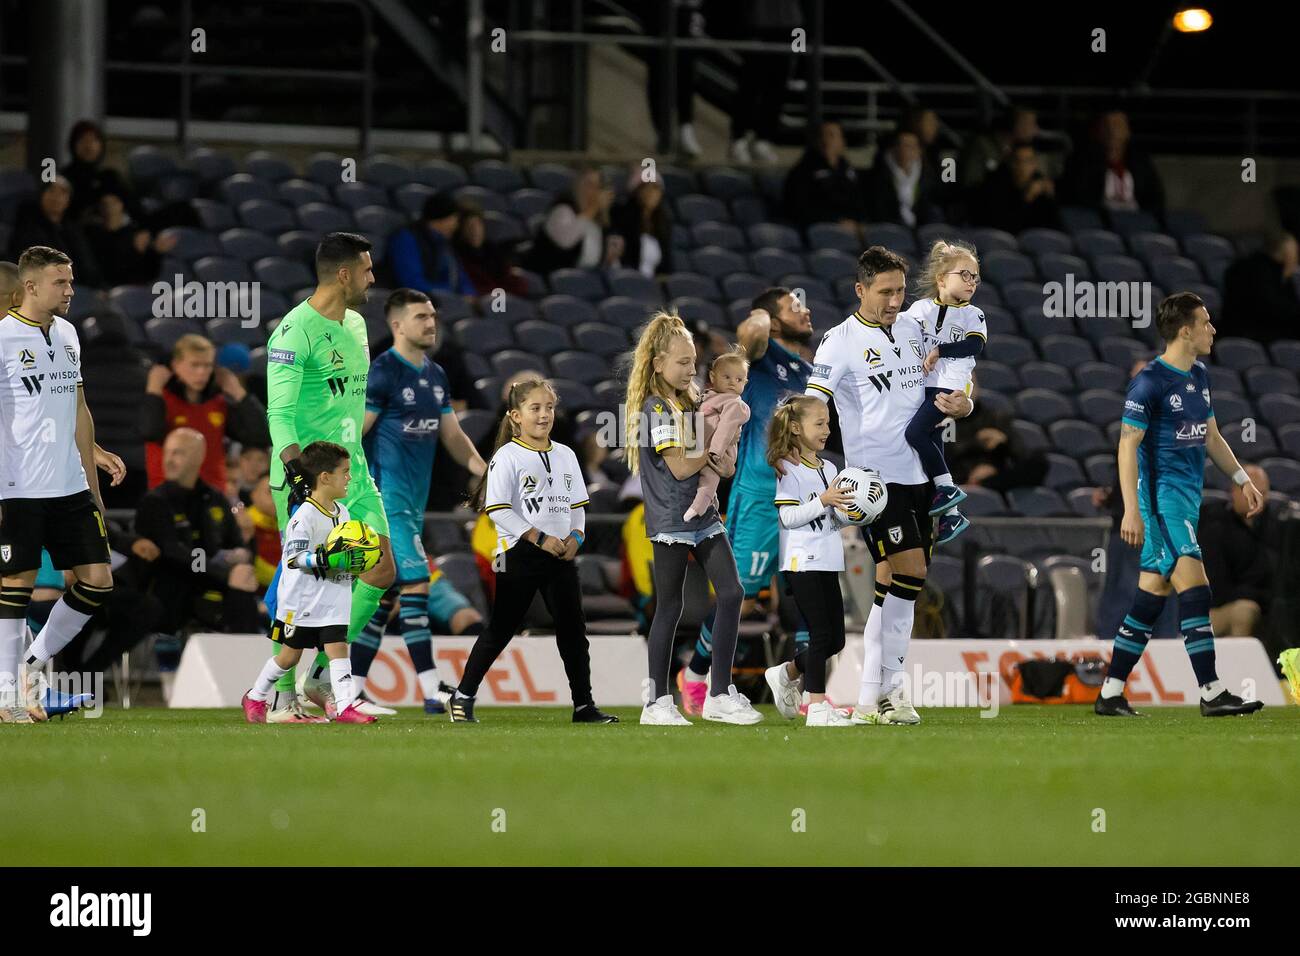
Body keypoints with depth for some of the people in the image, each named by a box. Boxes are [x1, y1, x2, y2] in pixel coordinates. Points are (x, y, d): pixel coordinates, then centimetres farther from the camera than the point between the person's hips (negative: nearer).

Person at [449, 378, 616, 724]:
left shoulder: (565, 455, 12)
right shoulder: (507, 456, -7)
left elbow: (577, 504, 17)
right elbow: (498, 510, -13)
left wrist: (576, 536, -2)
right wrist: (539, 538, -17)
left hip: (562, 554, 5)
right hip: (520, 553, -5)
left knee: (573, 628, 5)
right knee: (501, 628, -2)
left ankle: (584, 705, 9)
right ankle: (463, 698, 9)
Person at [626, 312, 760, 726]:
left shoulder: (691, 400, 13)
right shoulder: (656, 408, -12)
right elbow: (679, 467, -17)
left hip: (703, 514, 7)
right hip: (671, 521, -7)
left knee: (731, 592, -2)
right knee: (669, 607, -1)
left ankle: (720, 695, 2)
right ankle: (657, 702, 7)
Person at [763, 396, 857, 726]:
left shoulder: (828, 469, 14)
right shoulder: (788, 469, -9)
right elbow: (787, 516, -16)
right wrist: (823, 502, -23)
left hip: (827, 562, 8)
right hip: (802, 562, -8)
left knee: (835, 638, 8)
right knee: (821, 633, -10)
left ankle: (786, 674, 28)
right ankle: (817, 707, -6)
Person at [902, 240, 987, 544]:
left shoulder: (972, 315, 2)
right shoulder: (921, 308, 9)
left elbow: (974, 345, -13)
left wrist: (939, 351, -19)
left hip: (951, 386, -5)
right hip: (925, 386, 5)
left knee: (915, 432, -23)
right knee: (932, 447, 7)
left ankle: (947, 487, -11)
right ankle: (951, 515, 15)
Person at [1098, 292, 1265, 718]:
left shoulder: (1199, 376, 14)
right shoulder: (1150, 382, -13)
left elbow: (1211, 436, 26)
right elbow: (1128, 445, -15)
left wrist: (1242, 479, 21)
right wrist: (1132, 510, -20)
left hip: (1188, 496, 9)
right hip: (1161, 493, -9)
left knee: (1153, 593, 9)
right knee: (1193, 584, -16)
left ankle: (1110, 694, 13)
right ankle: (1212, 694, -17)